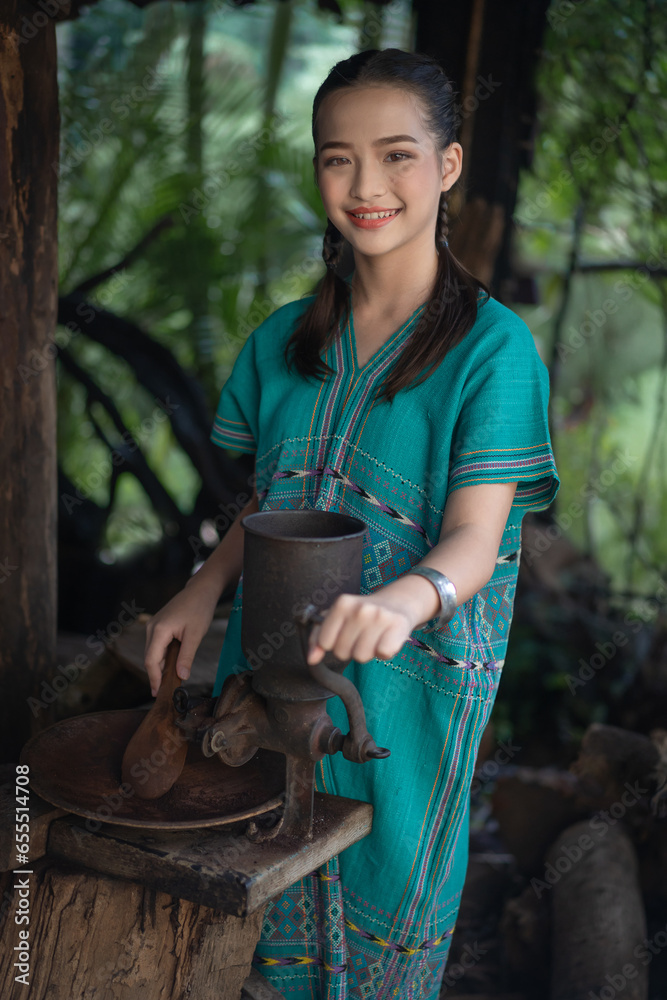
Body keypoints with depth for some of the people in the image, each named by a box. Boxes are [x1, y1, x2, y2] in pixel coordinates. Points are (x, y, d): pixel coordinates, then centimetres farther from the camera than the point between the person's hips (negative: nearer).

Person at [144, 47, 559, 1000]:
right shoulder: (283, 341, 7)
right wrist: (203, 591, -5)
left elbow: (473, 540, -17)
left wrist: (408, 598, -38)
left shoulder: (491, 346, -10)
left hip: (409, 678, -4)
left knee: (384, 894, 11)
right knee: (266, 907, 14)